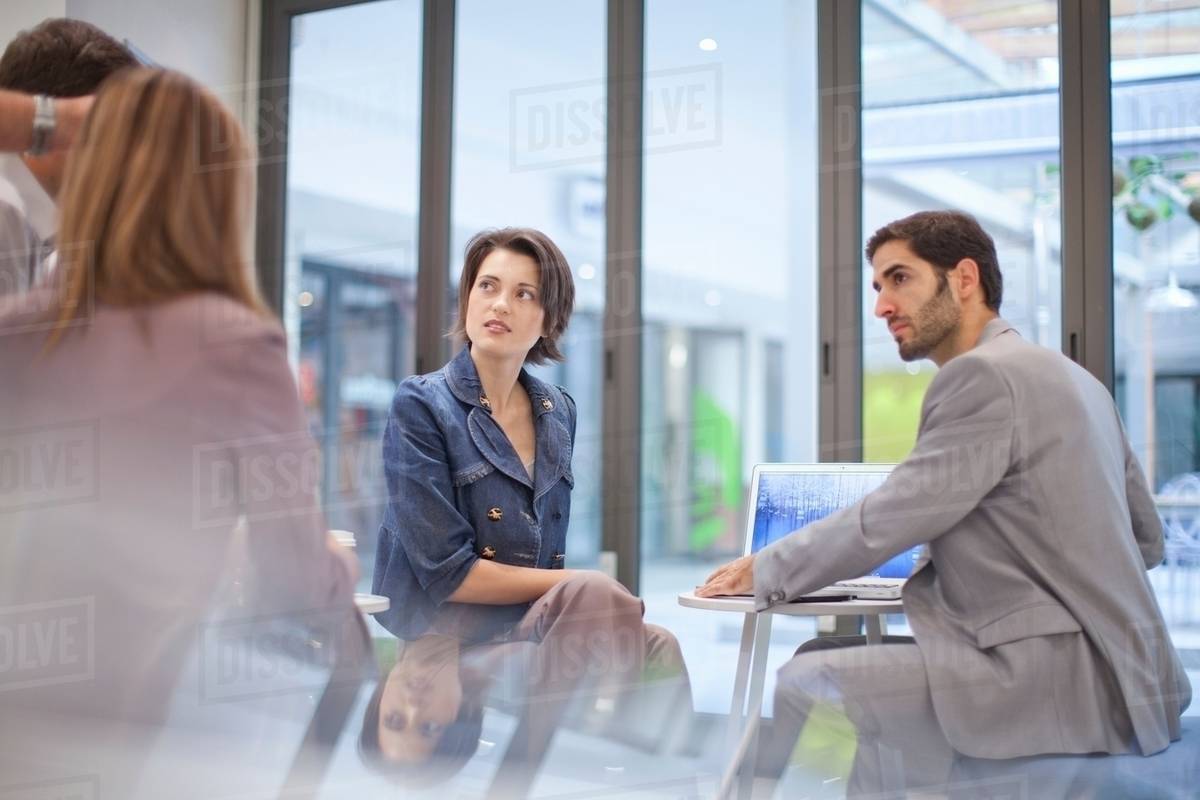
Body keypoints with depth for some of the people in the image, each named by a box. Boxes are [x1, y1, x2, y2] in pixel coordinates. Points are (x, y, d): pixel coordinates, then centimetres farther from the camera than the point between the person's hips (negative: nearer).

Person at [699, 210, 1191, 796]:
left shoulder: (983, 374, -12)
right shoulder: (1071, 378, 16)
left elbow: (884, 522, -14)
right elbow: (1146, 539, 21)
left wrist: (766, 572, 0)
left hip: (1068, 678, -10)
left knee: (809, 684, -12)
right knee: (823, 657, 12)